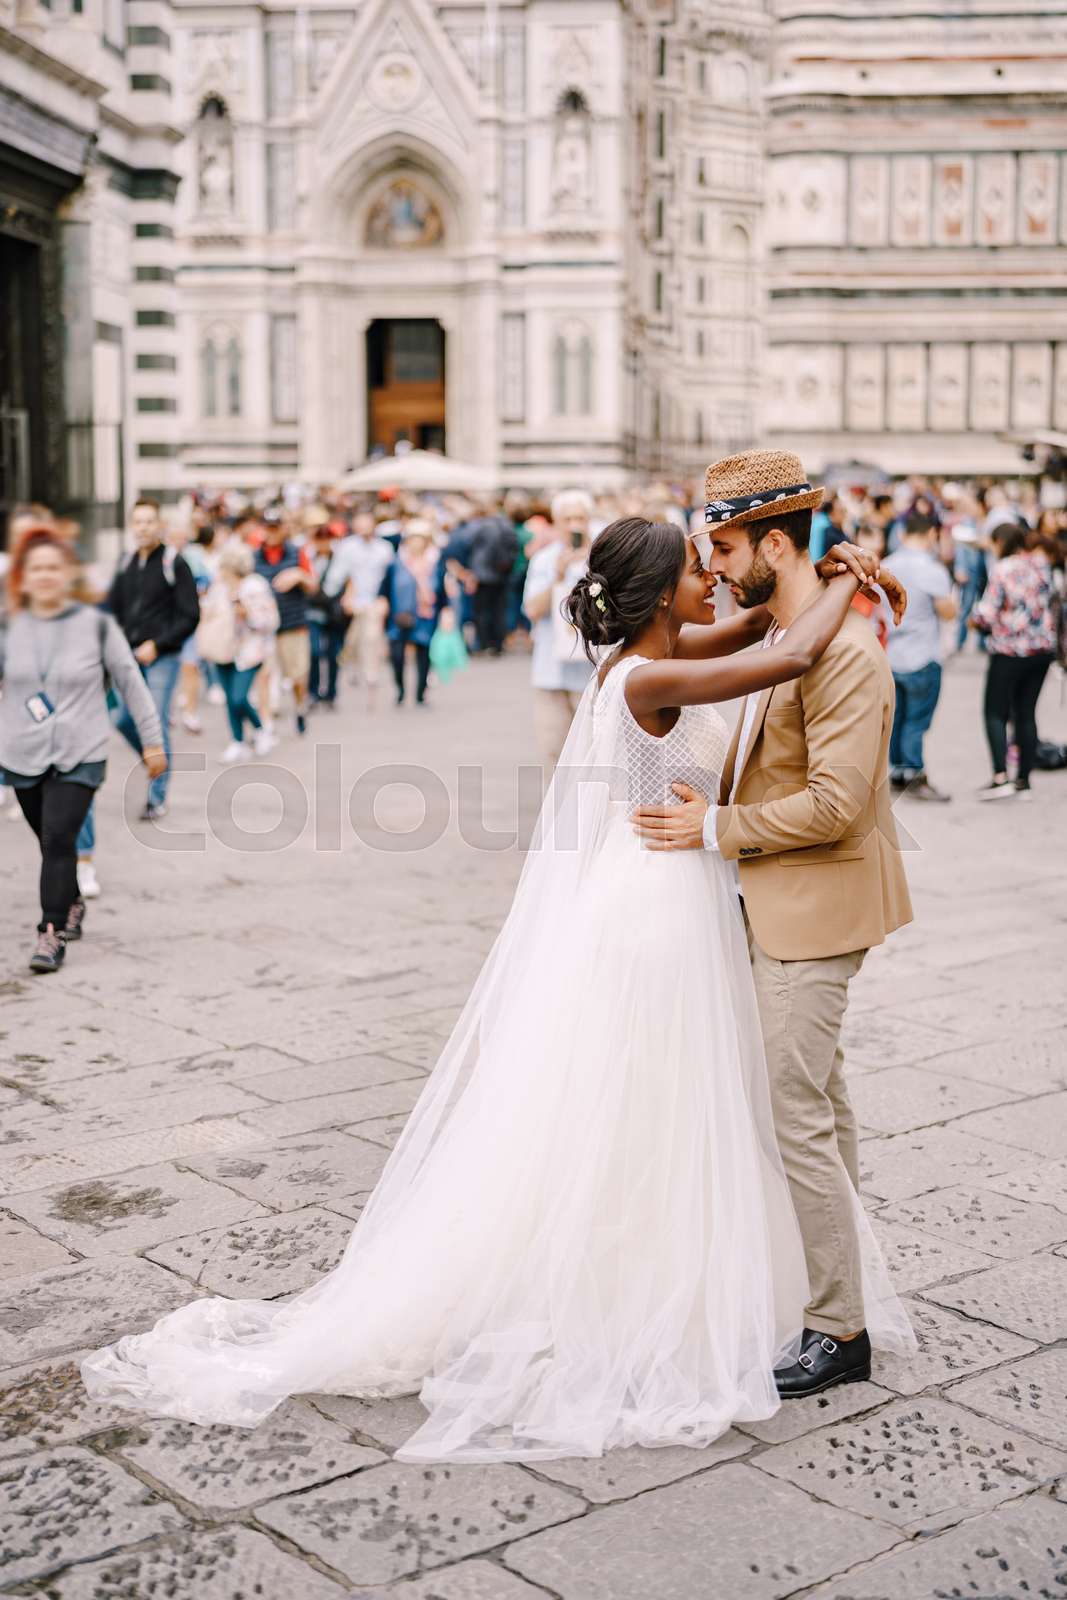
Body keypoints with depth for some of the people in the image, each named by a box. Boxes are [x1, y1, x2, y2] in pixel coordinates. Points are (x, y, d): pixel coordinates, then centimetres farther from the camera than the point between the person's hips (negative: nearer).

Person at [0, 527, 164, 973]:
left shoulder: (96, 625, -4)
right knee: (50, 842, 13)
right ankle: (71, 906, 38)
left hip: (80, 757, -3)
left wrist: (151, 739, 3)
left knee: (59, 839, -15)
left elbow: (131, 682, 1)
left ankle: (52, 932, -8)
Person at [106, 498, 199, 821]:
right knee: (125, 720, 7)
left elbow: (190, 616, -9)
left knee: (156, 724, -6)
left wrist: (157, 645, -15)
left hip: (162, 658, -6)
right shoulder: (127, 566, 10)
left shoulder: (174, 564, -7)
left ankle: (157, 797, 3)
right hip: (129, 657, 6)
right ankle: (157, 764, 32)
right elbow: (113, 609, 18)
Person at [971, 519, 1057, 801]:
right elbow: (1047, 602, 14)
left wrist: (975, 619, 5)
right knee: (1026, 712, 11)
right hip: (1043, 648, 6)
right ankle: (1023, 781, 11)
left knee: (995, 713, 2)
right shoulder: (1041, 564, 6)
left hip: (1009, 652, -6)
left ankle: (1000, 777, -10)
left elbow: (986, 613, -16)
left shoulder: (1003, 569, -14)